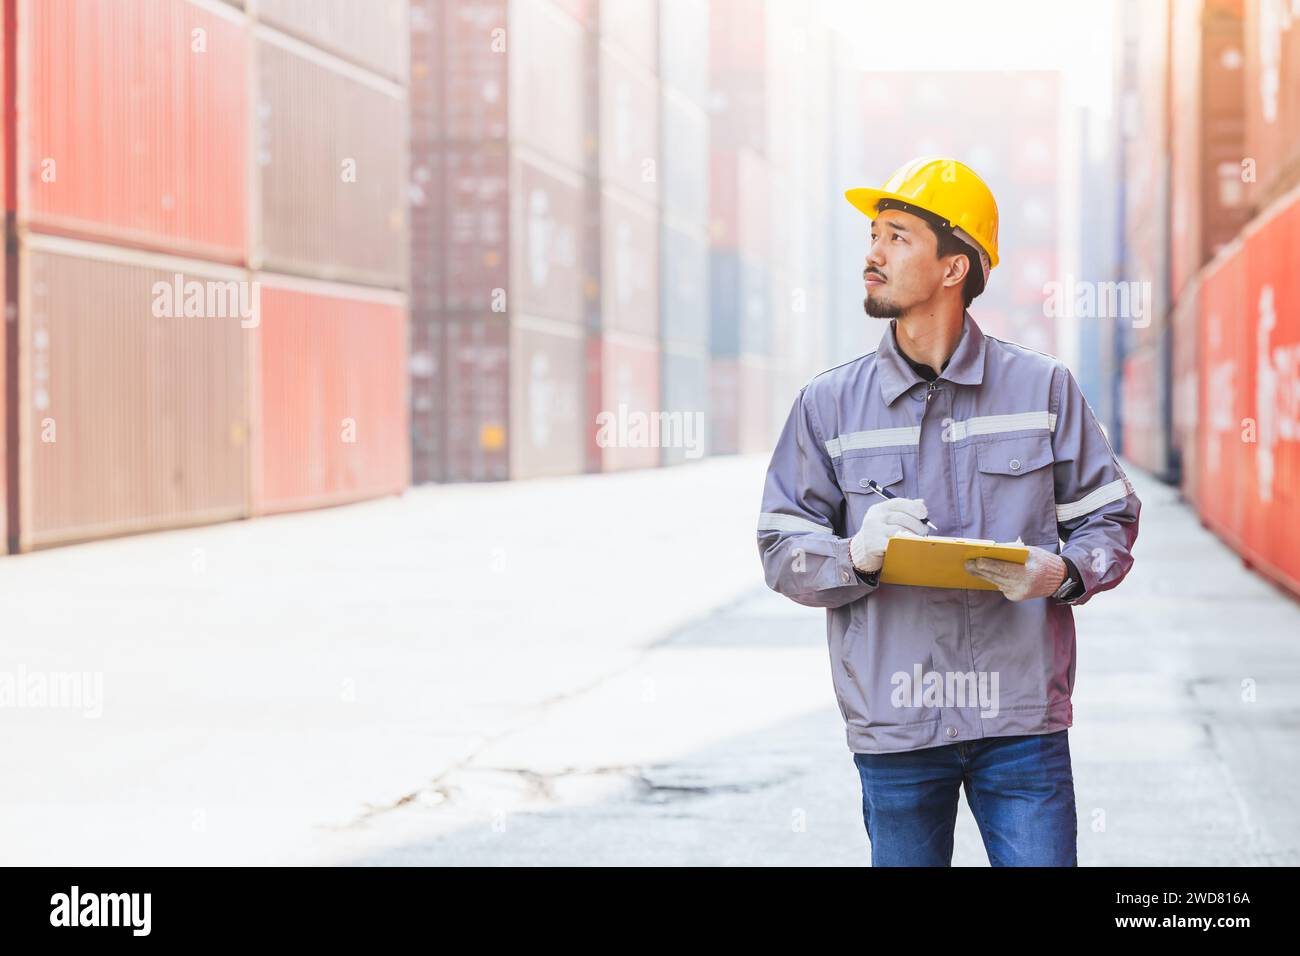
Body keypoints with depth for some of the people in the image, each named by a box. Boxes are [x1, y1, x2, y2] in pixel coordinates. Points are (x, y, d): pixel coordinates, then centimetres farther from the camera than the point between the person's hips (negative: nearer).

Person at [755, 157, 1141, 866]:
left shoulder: (1042, 388, 5)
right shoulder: (829, 403, 6)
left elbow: (1110, 520, 8)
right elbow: (782, 553, 5)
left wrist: (1061, 572, -13)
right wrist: (857, 555, -16)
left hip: (1021, 715, -1)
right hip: (892, 723, 1)